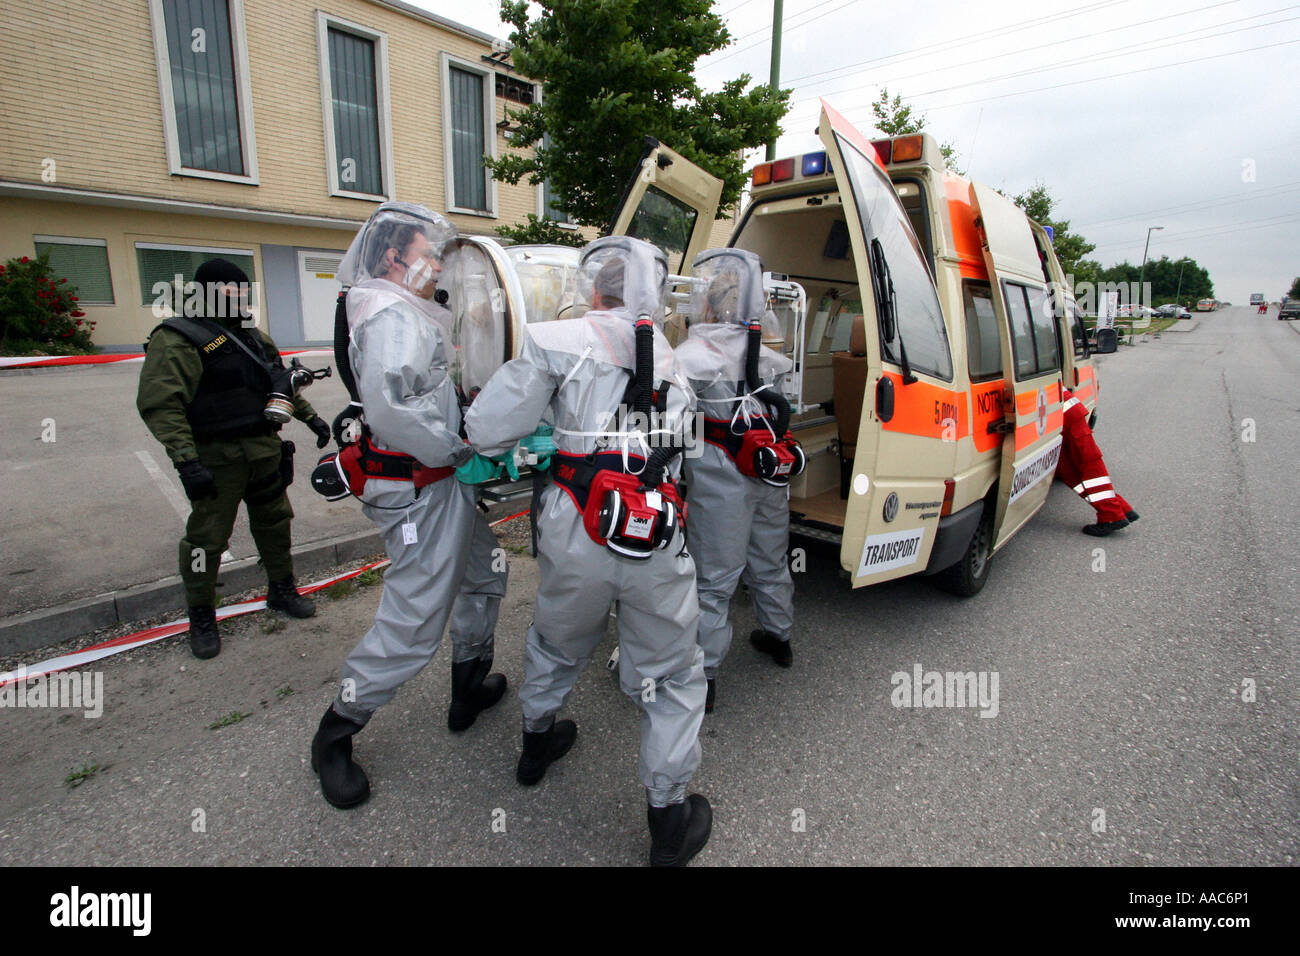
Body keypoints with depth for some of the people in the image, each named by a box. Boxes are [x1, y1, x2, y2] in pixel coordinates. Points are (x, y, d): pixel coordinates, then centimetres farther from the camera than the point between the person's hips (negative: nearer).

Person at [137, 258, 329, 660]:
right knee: (207, 537, 3)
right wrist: (187, 461, -27)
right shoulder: (178, 339, -12)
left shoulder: (251, 335, 14)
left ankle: (281, 589, 37)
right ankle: (201, 617, 20)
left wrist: (310, 416, 21)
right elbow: (160, 404, -21)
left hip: (265, 450, 7)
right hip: (217, 458, -7)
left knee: (274, 522, 18)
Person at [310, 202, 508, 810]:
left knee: (484, 576, 22)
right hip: (423, 492, -11)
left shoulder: (413, 314, 18)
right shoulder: (391, 316, -17)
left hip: (450, 483, 11)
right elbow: (391, 407, -31)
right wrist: (462, 453, -21)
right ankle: (334, 736, 17)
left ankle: (470, 686, 40)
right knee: (414, 622, -4)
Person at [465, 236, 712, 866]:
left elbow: (489, 430, -8)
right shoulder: (673, 360, 14)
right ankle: (668, 822, 25)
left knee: (556, 645, 27)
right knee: (671, 676, 15)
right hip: (656, 549, 1)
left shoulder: (559, 341, -3)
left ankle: (536, 743, 52)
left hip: (575, 538, -1)